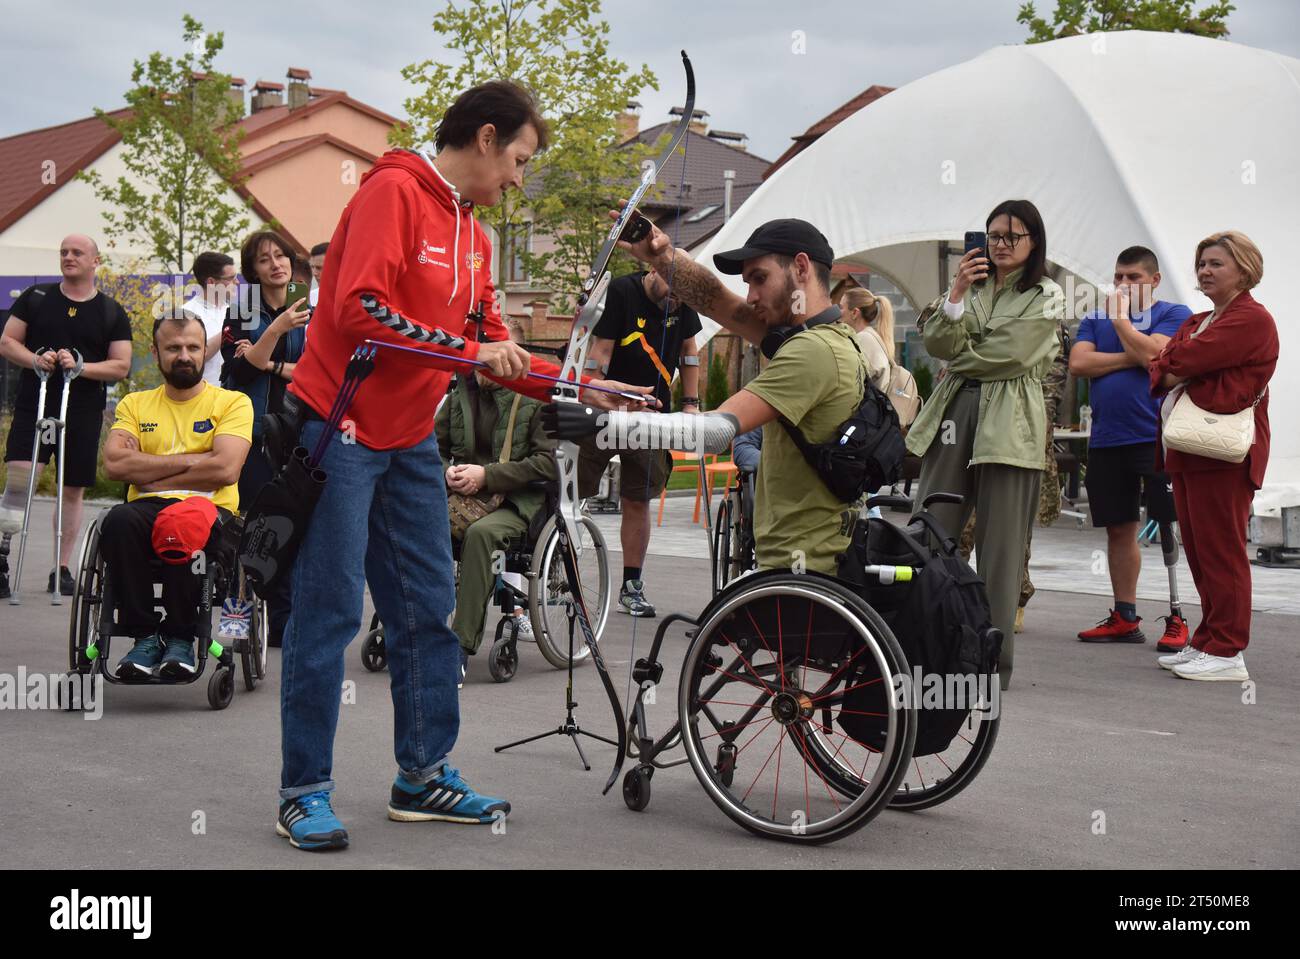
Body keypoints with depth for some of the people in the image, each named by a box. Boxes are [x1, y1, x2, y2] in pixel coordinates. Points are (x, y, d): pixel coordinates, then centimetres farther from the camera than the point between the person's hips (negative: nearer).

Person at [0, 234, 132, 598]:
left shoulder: (112, 312, 6)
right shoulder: (36, 297, 7)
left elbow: (121, 366, 1)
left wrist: (81, 366, -15)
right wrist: (35, 359, -14)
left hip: (84, 412, 1)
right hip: (33, 404, -1)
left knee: (73, 490, 5)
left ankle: (62, 569, 13)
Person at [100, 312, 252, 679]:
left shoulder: (232, 402, 8)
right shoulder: (135, 404, 18)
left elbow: (224, 470, -8)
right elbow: (114, 464, 0)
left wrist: (148, 473, -2)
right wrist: (189, 461, -4)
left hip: (209, 508, -2)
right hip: (147, 509, 2)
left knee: (186, 526, -39)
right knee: (118, 520, -34)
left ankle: (181, 638, -21)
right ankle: (145, 636, -23)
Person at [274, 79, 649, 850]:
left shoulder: (472, 232, 13)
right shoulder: (394, 192, -13)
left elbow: (495, 348, 17)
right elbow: (360, 310, -23)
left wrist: (579, 388, 7)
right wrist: (471, 352, -21)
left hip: (410, 442, 9)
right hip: (341, 431, -8)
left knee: (428, 610, 10)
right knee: (330, 612, -4)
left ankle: (425, 774, 20)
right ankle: (305, 791, 4)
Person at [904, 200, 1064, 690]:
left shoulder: (1046, 295, 4)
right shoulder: (973, 284, 17)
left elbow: (1010, 354, -9)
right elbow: (937, 343, 3)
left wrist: (960, 358, 2)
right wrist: (957, 294, -10)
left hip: (1007, 424, -4)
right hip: (954, 413, 4)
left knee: (999, 545, -1)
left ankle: (994, 659, 4)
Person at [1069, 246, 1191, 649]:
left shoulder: (1173, 315, 3)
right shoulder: (1095, 320, 17)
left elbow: (1152, 353, -14)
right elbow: (1078, 363, 0)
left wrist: (1120, 316, -3)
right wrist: (1131, 358, -6)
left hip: (1156, 437, -5)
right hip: (1106, 441, 5)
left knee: (1172, 527, -6)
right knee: (1119, 529, 9)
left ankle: (1178, 619, -4)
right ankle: (1124, 618, 16)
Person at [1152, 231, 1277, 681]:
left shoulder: (1252, 320, -8)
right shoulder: (1197, 322, 24)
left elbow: (1189, 358, -18)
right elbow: (1161, 370, 12)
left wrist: (1171, 366, 2)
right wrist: (1182, 376, -8)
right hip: (1186, 450, 10)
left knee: (1221, 552, -8)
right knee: (1198, 551, 12)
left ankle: (1227, 653, -5)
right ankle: (1207, 643, 18)